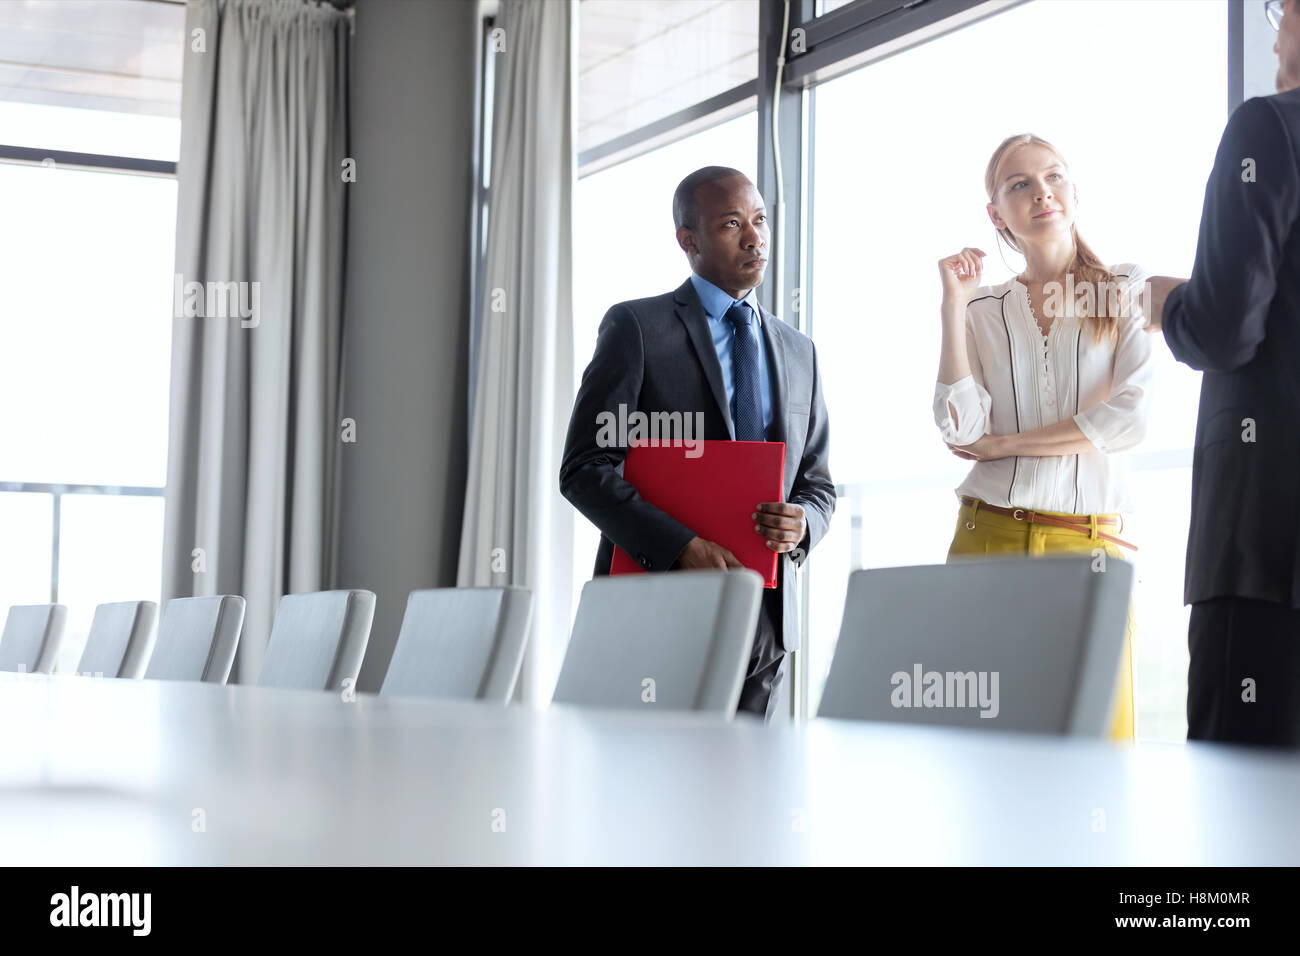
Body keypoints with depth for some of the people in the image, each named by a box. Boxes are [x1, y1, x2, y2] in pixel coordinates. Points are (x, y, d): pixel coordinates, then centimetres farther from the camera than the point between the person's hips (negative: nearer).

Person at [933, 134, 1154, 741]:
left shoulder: (1128, 290, 8)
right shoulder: (983, 310, 13)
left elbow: (1130, 418, -6)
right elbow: (960, 429, -2)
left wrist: (1001, 443, -2)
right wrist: (954, 305, -1)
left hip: (1093, 543, -1)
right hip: (989, 537, 1)